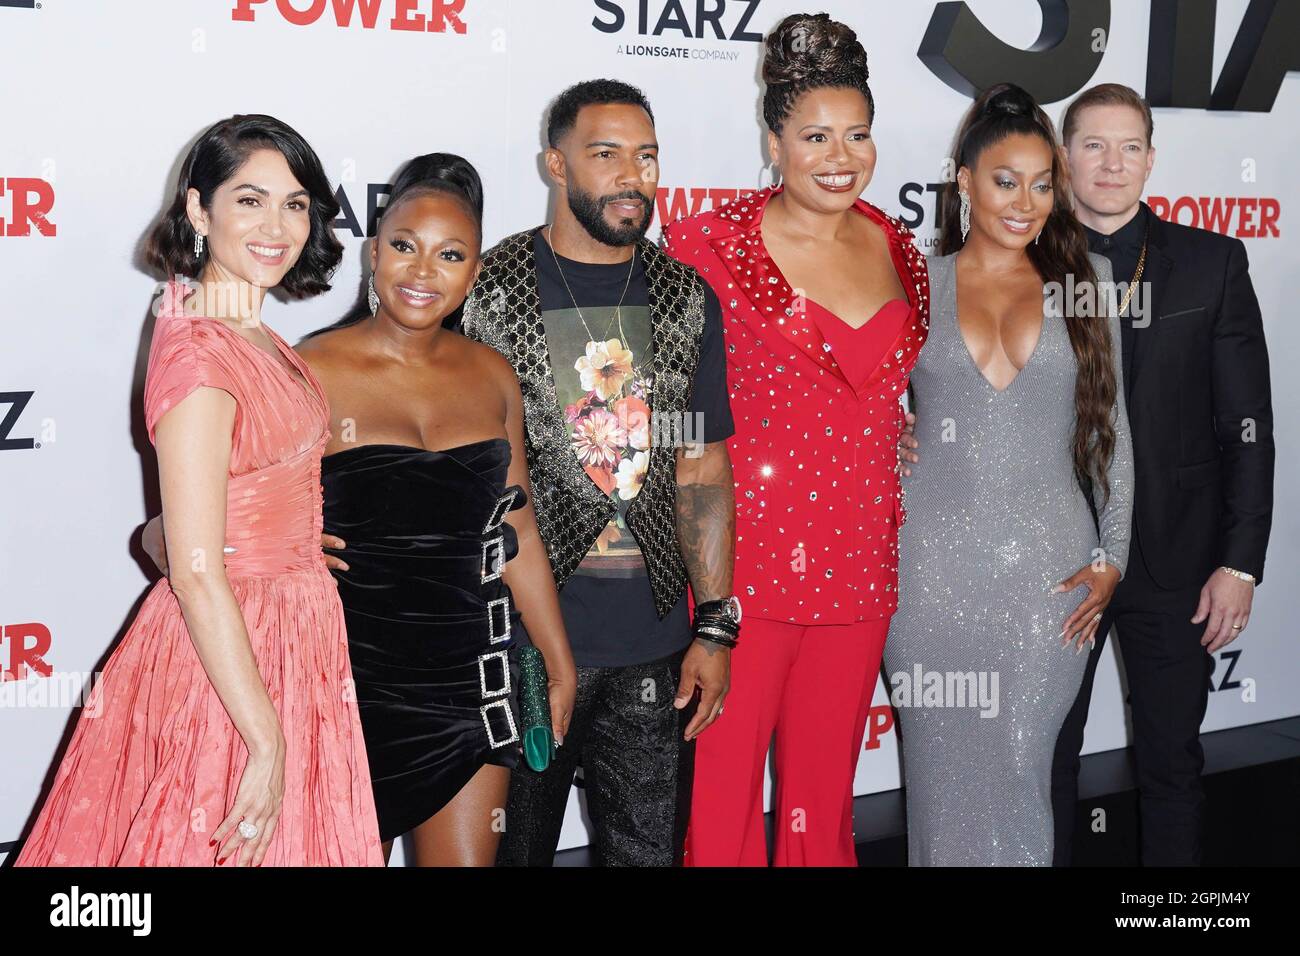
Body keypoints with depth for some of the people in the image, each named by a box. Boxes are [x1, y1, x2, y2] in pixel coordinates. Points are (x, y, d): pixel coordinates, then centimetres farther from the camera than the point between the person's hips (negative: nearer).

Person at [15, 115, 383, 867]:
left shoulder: (259, 341, 7)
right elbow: (197, 575, -23)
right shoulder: (199, 354, -20)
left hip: (288, 644, 9)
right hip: (228, 659, -9)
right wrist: (268, 743, -22)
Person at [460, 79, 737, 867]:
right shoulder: (491, 293, -5)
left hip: (654, 647, 3)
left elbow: (703, 465, 8)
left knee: (650, 849, 14)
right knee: (514, 846, 12)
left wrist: (715, 624, 3)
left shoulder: (687, 299, 6)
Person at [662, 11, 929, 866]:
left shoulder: (897, 249, 8)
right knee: (724, 782, 4)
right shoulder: (714, 246, -9)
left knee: (826, 787, 16)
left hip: (861, 560, 5)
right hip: (746, 553, -5)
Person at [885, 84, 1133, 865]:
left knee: (1020, 770, 4)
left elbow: (1112, 424, 7)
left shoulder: (1084, 280, 5)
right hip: (934, 560, 0)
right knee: (945, 770, 8)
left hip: (1048, 563, 0)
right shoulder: (916, 284, 3)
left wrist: (1113, 557, 2)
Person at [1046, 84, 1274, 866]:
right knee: (1045, 758, 12)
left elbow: (1248, 425, -1)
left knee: (1172, 763, 12)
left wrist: (1241, 562, -6)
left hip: (1174, 561, 0)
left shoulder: (1213, 263, 1)